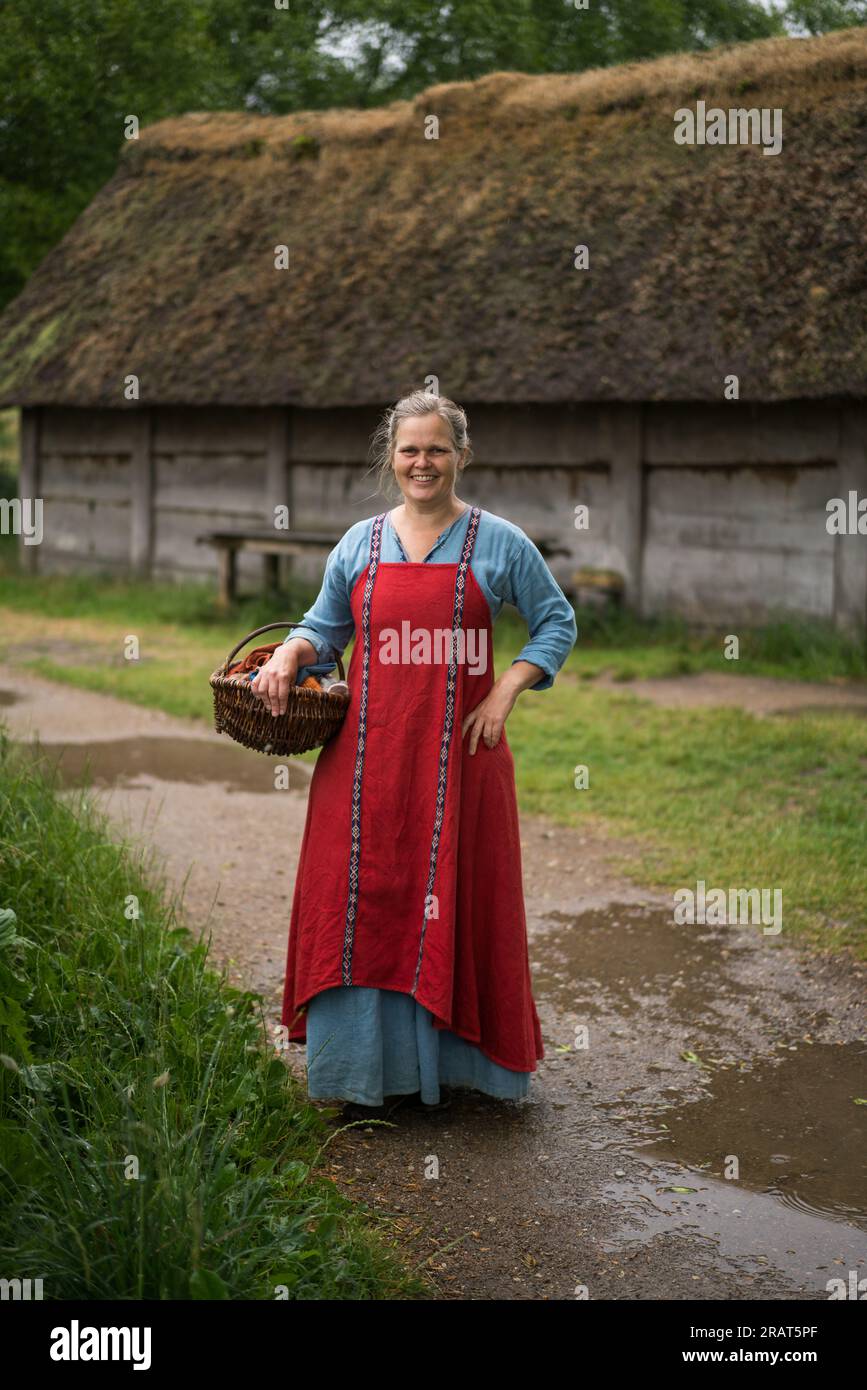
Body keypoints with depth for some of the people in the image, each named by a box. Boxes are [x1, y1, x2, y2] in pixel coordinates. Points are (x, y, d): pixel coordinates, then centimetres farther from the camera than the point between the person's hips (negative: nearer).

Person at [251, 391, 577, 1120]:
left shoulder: (499, 542, 2)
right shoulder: (360, 544, 9)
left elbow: (557, 623, 7)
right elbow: (326, 627, 17)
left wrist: (507, 690, -6)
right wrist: (289, 653, -4)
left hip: (459, 753, -2)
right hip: (368, 754, 2)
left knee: (451, 903, 3)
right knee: (363, 901, 3)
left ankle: (443, 1059, 18)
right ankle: (368, 1067, 14)